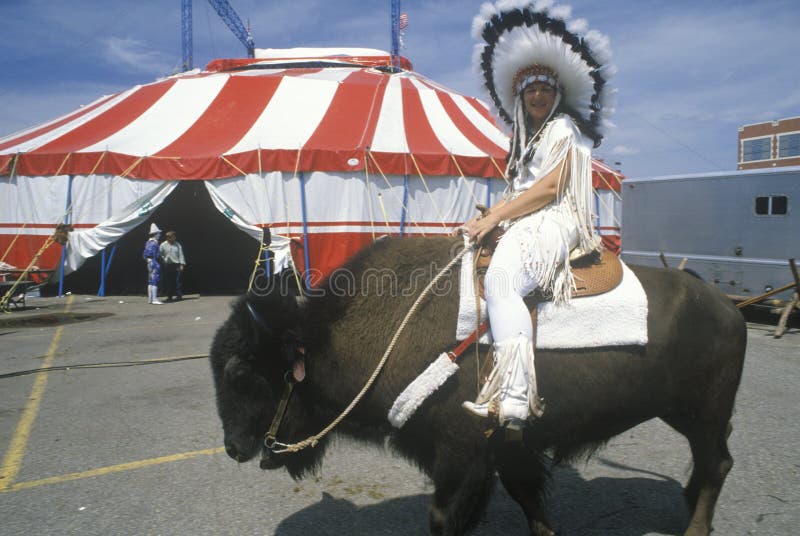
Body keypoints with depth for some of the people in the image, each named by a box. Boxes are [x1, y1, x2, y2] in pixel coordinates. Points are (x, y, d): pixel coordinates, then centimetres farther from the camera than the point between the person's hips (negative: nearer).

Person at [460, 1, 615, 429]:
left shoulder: (563, 128, 2)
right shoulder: (528, 136, 26)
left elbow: (550, 188, -10)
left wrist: (496, 216, -10)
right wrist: (486, 218, 4)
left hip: (554, 223, -9)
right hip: (524, 226, 9)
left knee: (501, 280, -33)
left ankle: (515, 396, -40)